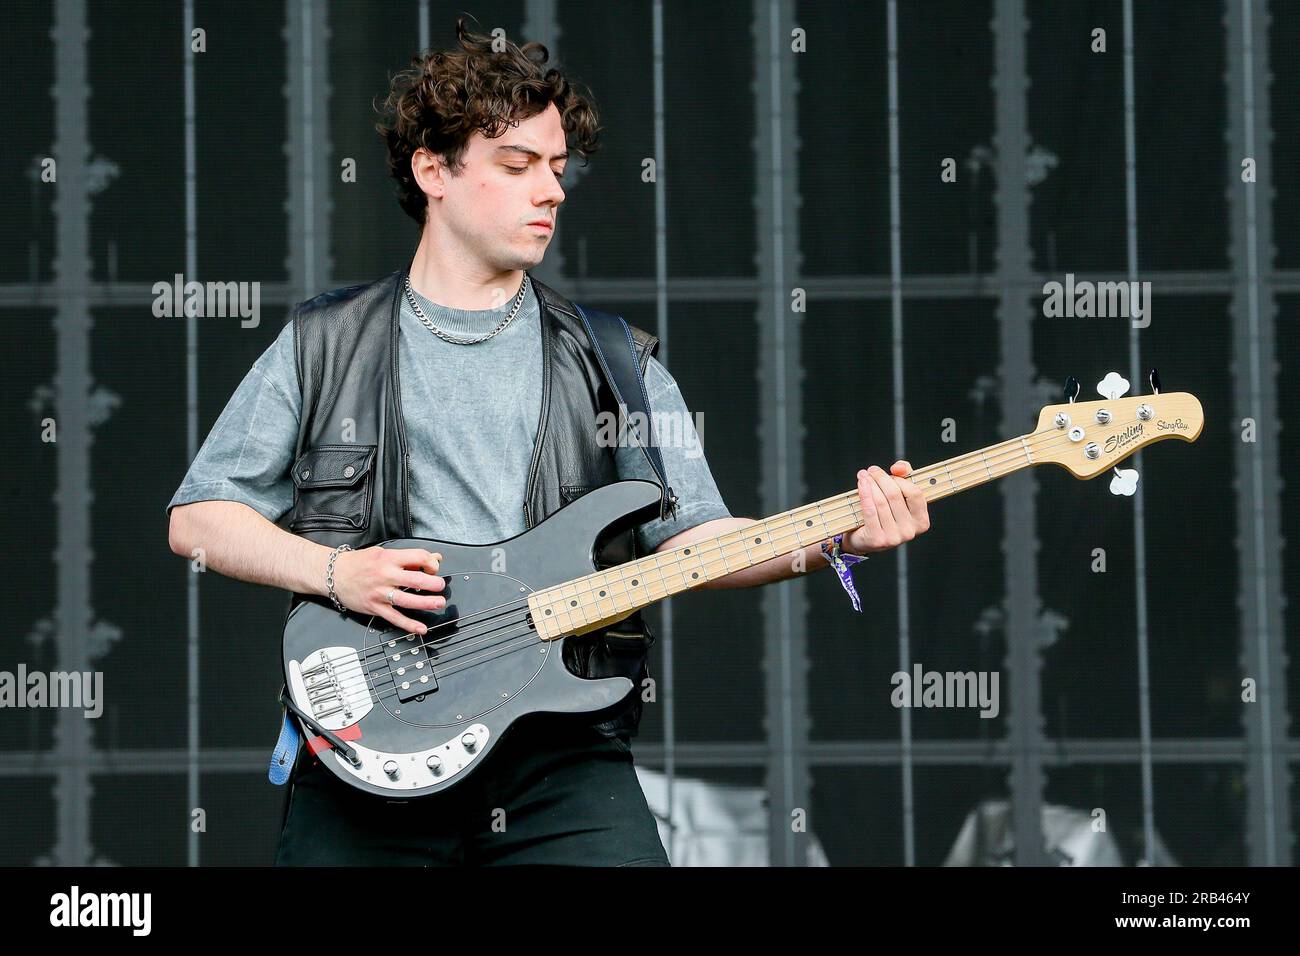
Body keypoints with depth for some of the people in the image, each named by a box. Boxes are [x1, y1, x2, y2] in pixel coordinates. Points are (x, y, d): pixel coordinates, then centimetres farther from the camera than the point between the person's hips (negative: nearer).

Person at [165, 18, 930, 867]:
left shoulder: (614, 364, 14)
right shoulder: (324, 346, 11)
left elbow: (690, 536, 5)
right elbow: (197, 517, 10)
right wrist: (334, 573, -6)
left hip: (560, 742, 0)